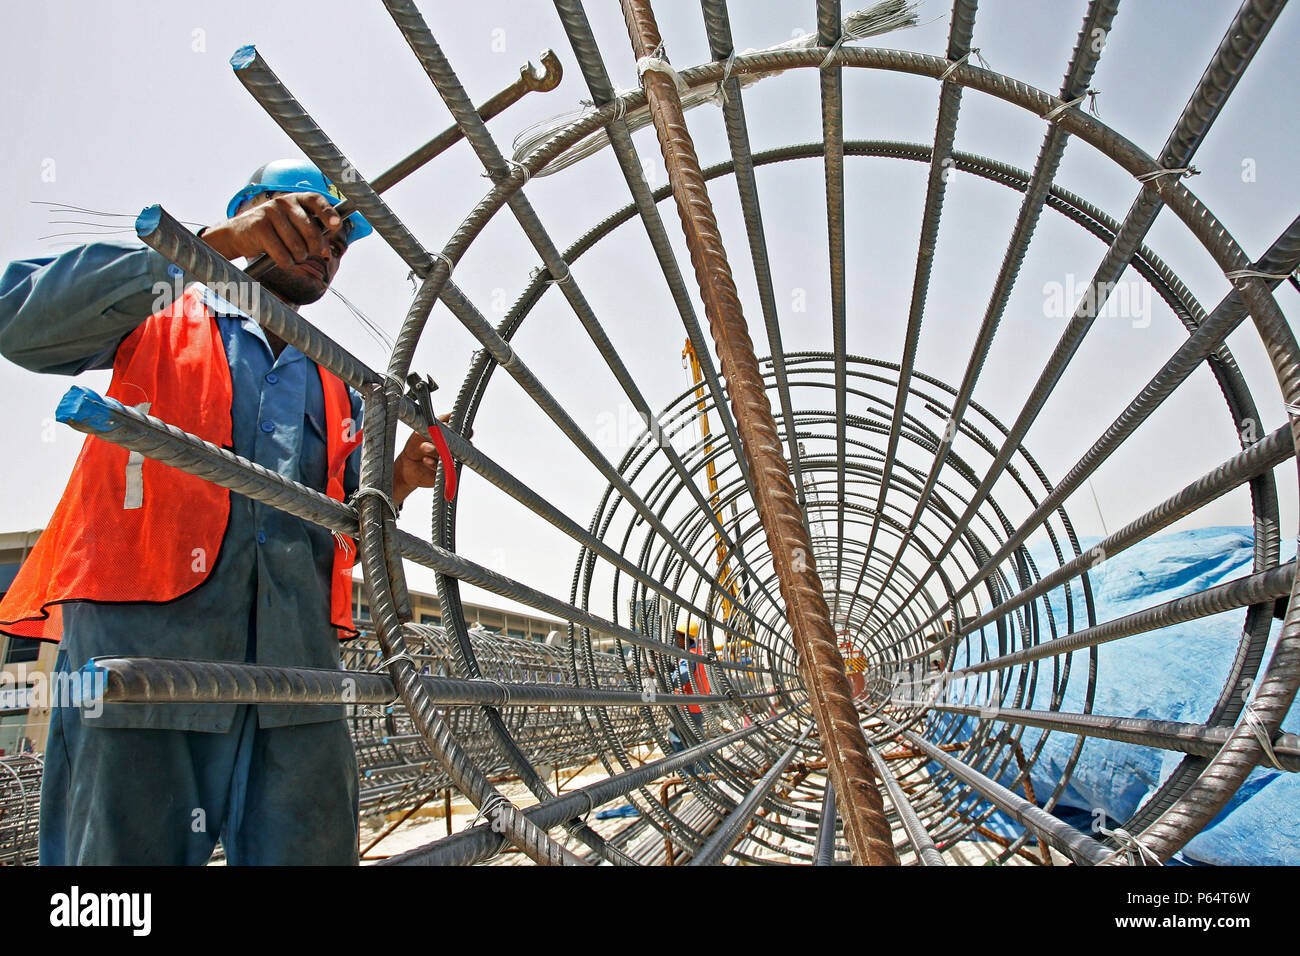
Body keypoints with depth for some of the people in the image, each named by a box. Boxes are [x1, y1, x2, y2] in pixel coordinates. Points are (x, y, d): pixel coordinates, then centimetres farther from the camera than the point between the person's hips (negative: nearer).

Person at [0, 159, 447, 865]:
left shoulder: (338, 389, 24)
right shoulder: (160, 319, 12)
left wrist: (395, 485, 2)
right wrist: (213, 244, -16)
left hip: (295, 674, 4)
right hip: (142, 654, -3)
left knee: (312, 848, 1)